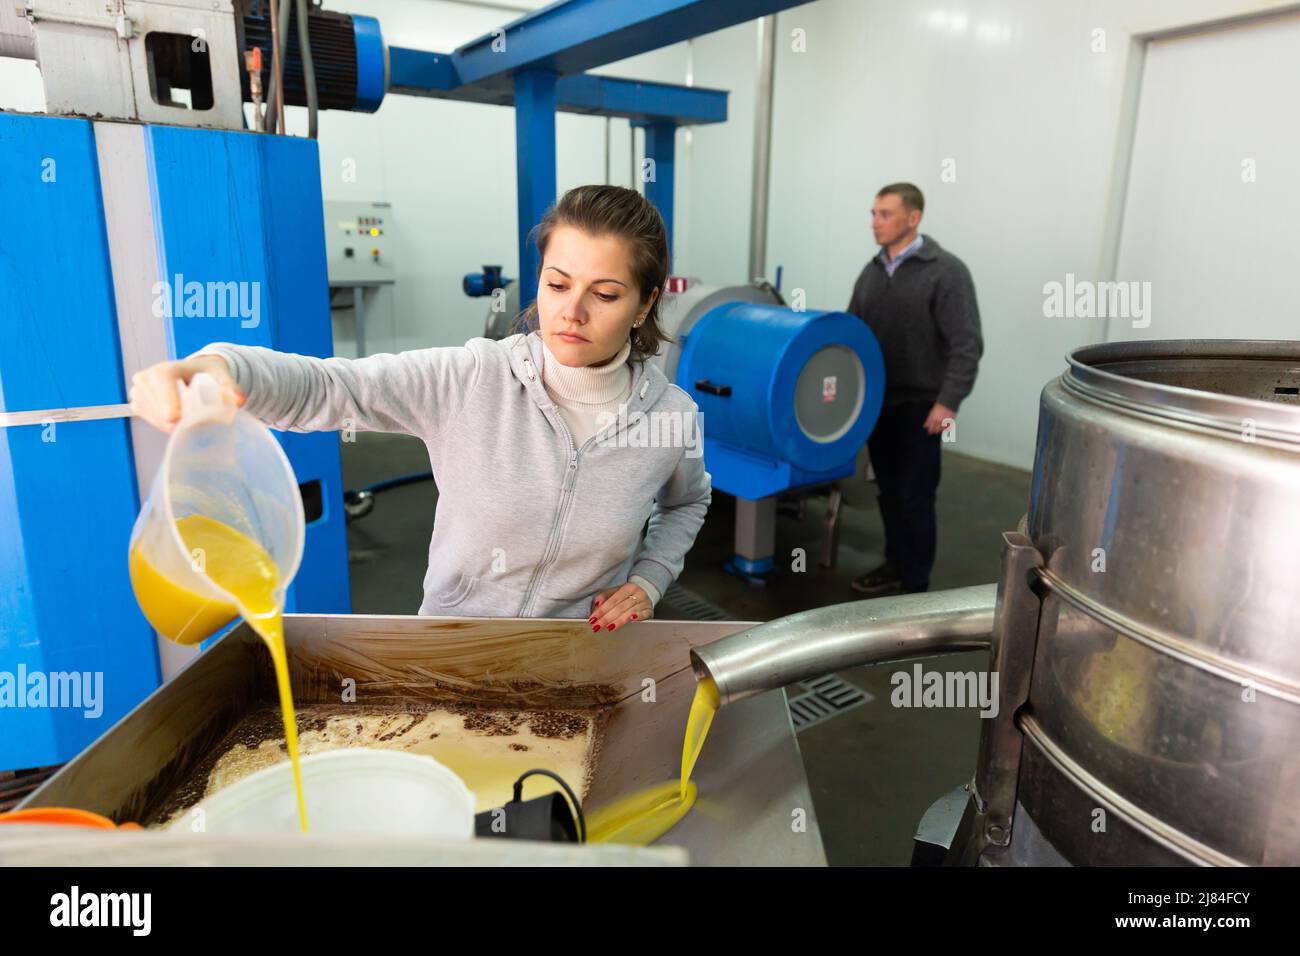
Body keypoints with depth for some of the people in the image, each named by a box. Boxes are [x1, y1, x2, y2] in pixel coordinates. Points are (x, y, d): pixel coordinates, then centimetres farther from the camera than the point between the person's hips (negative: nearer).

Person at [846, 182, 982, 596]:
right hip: (878, 402, 6)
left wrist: (948, 402, -20)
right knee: (889, 491, 14)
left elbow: (966, 344, -14)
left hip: (920, 406, -6)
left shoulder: (946, 271, -9)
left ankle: (915, 585, 11)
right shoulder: (872, 272, 9)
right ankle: (895, 565, 30)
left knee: (914, 497, 0)